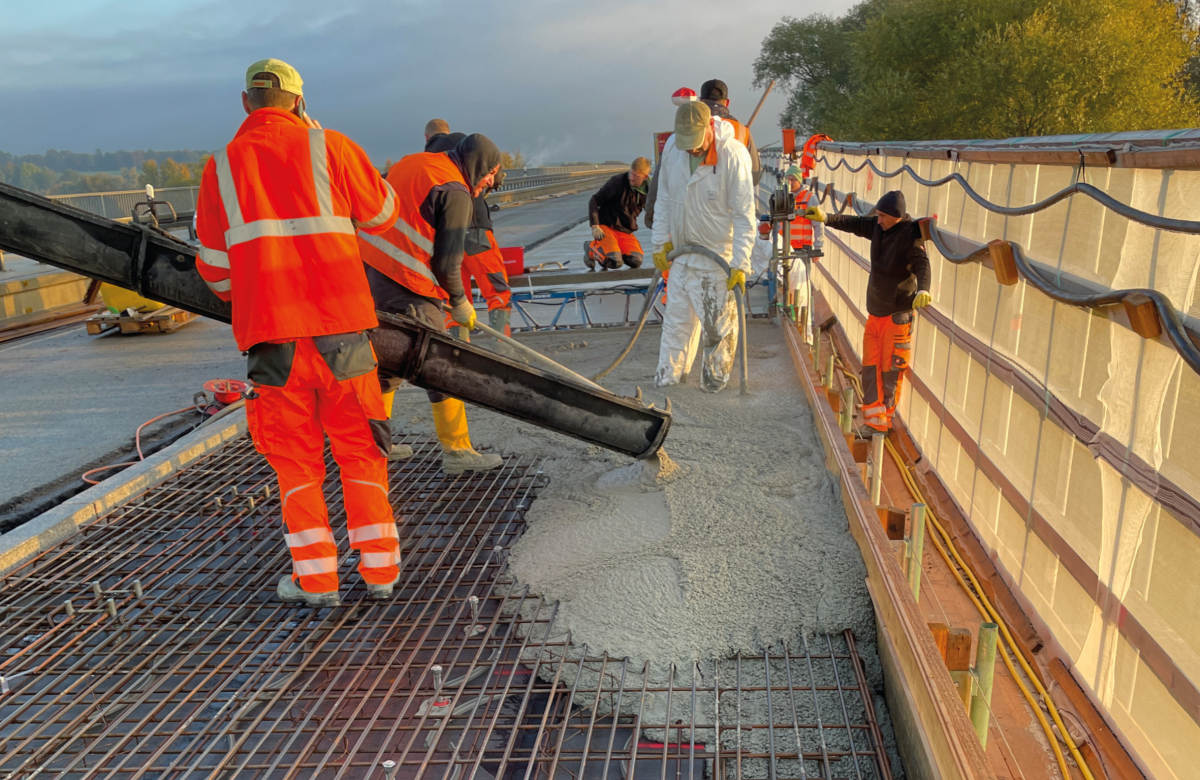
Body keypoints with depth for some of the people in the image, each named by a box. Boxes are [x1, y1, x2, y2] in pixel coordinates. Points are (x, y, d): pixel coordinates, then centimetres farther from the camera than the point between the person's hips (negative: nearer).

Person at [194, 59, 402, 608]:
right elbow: (382, 214, 16)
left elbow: (215, 266, 12)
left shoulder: (221, 167, 9)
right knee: (359, 447, 11)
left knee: (295, 455, 11)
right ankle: (379, 568, 14)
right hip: (340, 324, 0)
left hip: (270, 333, 1)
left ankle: (316, 577, 11)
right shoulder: (330, 148, 3)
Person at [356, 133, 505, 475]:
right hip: (405, 286, -9)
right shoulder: (456, 192, -9)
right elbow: (447, 262, -11)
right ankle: (456, 451, 10)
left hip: (368, 268, 9)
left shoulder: (413, 162, 16)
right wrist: (460, 303, 4)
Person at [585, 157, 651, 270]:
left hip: (626, 232, 5)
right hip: (606, 227, -4)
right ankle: (592, 248, 7)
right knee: (615, 262, -24)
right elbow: (594, 200, -10)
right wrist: (595, 226, -17)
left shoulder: (647, 190, -1)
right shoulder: (617, 181, -14)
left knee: (636, 261, -16)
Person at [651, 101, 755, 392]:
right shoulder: (672, 146, -7)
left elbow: (744, 215, -18)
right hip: (680, 248, 5)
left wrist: (740, 265, -19)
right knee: (677, 313, 14)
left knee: (718, 318, 6)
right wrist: (661, 242, 6)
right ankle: (671, 370, 31)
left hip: (717, 253, -4)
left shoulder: (733, 155, -22)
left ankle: (717, 373, 29)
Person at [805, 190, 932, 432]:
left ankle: (886, 418, 13)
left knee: (891, 369, -1)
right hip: (875, 312, 7)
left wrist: (922, 289, -47)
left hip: (897, 314, -7)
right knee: (871, 367, 4)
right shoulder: (877, 226, 3)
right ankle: (875, 420, 8)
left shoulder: (910, 235, -17)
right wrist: (825, 218, 10)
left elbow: (922, 263, -30)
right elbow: (853, 224, 18)